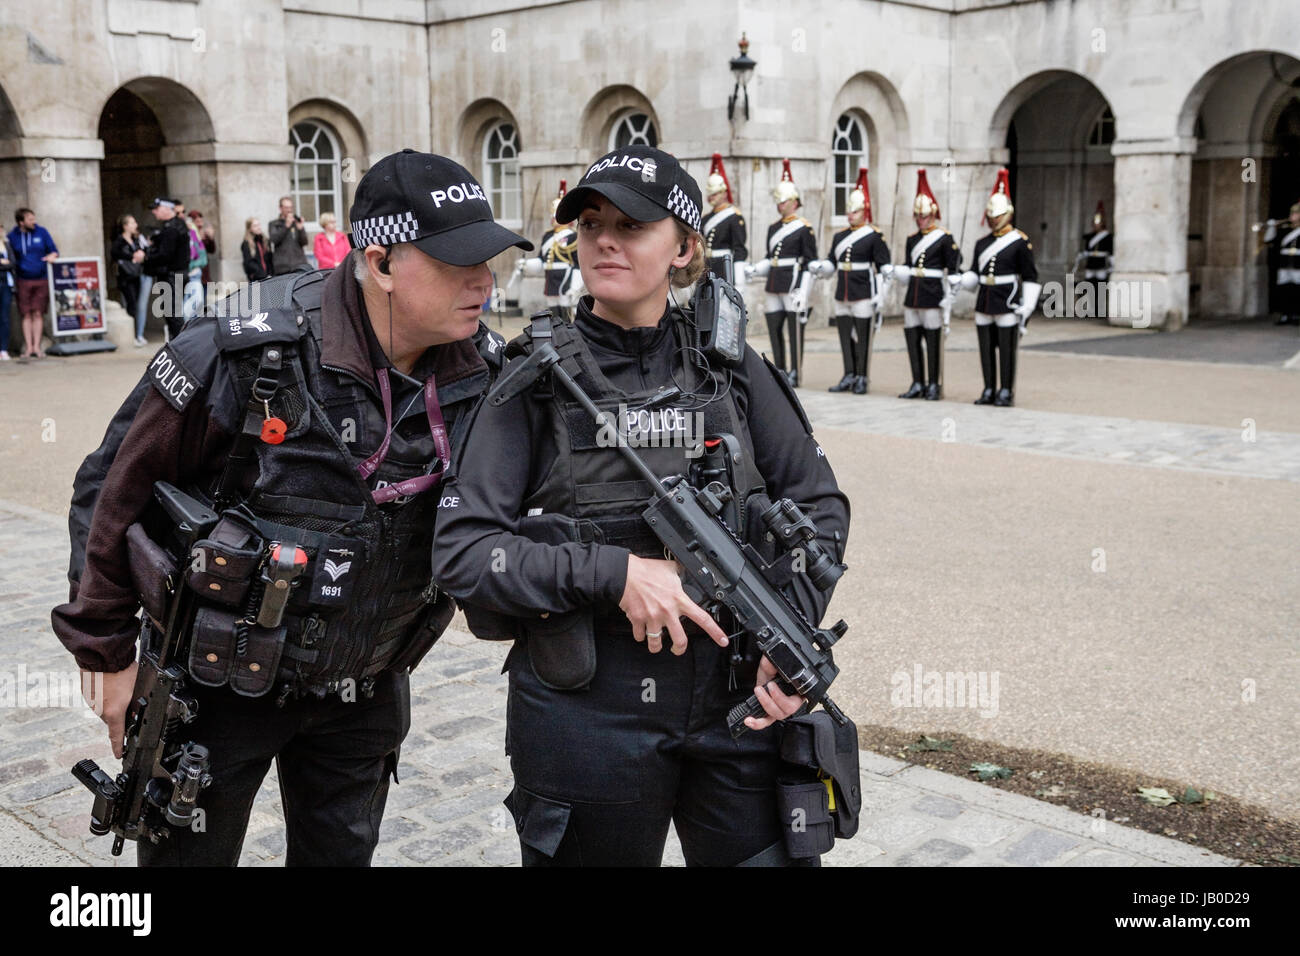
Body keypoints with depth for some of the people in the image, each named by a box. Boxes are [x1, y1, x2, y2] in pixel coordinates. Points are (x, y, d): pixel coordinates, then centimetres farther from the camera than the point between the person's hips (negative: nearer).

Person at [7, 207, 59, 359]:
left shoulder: (42, 232, 3)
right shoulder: (12, 236, 3)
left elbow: (54, 250, 7)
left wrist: (52, 256, -13)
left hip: (42, 280, 0)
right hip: (23, 281, 0)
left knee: (38, 313, -1)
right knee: (26, 314, 1)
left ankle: (36, 346, 2)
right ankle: (28, 347, 3)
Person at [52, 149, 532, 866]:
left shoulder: (487, 372, -11)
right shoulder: (240, 355, -23)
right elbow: (114, 491, -11)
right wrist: (108, 653, -4)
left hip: (365, 693, 4)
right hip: (220, 681, -3)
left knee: (342, 852, 20)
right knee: (191, 851, 14)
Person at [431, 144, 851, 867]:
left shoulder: (728, 366, 3)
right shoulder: (533, 377, -4)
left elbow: (820, 504, 9)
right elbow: (460, 550, -9)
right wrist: (612, 573, -20)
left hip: (737, 704, 2)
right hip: (587, 719, -2)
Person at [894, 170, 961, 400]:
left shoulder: (945, 238, -4)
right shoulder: (912, 239, 14)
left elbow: (953, 271, -5)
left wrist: (948, 298, -10)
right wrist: (894, 271, 0)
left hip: (933, 298, -6)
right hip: (912, 296, 6)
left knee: (932, 341, -1)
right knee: (912, 339, 7)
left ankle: (933, 386, 7)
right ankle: (917, 384, 16)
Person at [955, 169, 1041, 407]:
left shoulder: (1020, 242, -3)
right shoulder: (982, 243, 13)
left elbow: (1030, 277, -5)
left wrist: (1026, 307, -11)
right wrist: (959, 281, -4)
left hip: (1007, 305, -5)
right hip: (984, 305, 5)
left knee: (1007, 351, -1)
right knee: (986, 350, 8)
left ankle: (1006, 393, 6)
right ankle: (989, 391, 17)